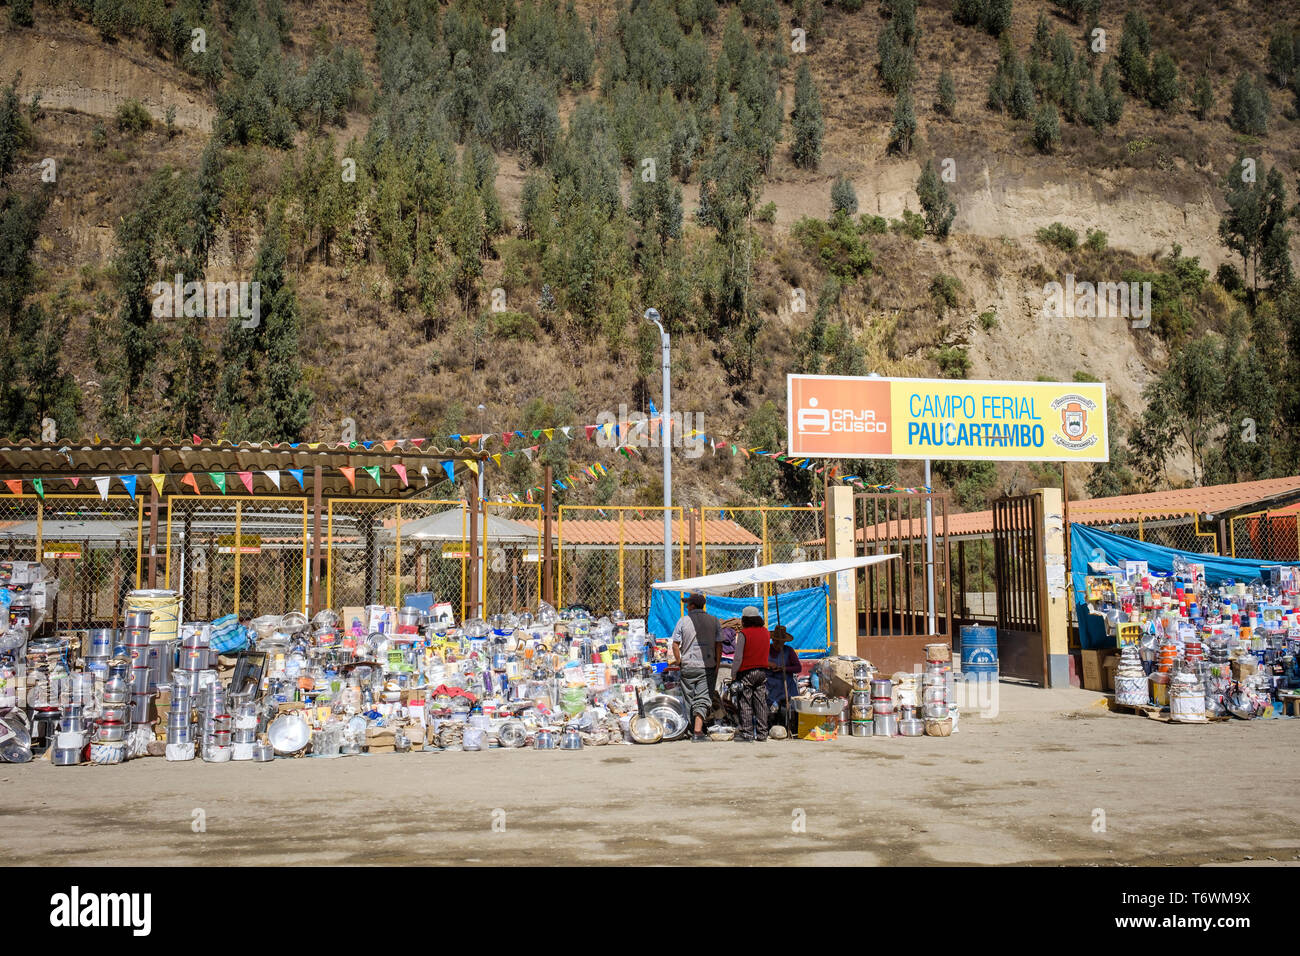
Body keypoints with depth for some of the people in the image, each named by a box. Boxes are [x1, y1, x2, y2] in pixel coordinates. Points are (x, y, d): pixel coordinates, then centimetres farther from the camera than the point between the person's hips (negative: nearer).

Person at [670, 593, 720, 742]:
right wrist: (717, 665, 8)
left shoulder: (683, 621, -1)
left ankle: (694, 730, 19)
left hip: (688, 666, 0)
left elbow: (675, 644, -2)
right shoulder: (713, 620, 3)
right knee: (703, 699, -2)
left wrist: (678, 661, 9)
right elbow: (718, 645, 2)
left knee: (690, 699, 12)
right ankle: (698, 731, -16)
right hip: (708, 666, 0)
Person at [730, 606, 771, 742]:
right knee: (761, 704, 9)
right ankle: (762, 733, 11)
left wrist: (733, 675, -8)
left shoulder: (743, 634, -11)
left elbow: (738, 657, -12)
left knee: (745, 705, 0)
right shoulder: (765, 632, 7)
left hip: (746, 673, -5)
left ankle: (747, 734, 0)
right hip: (762, 671, 5)